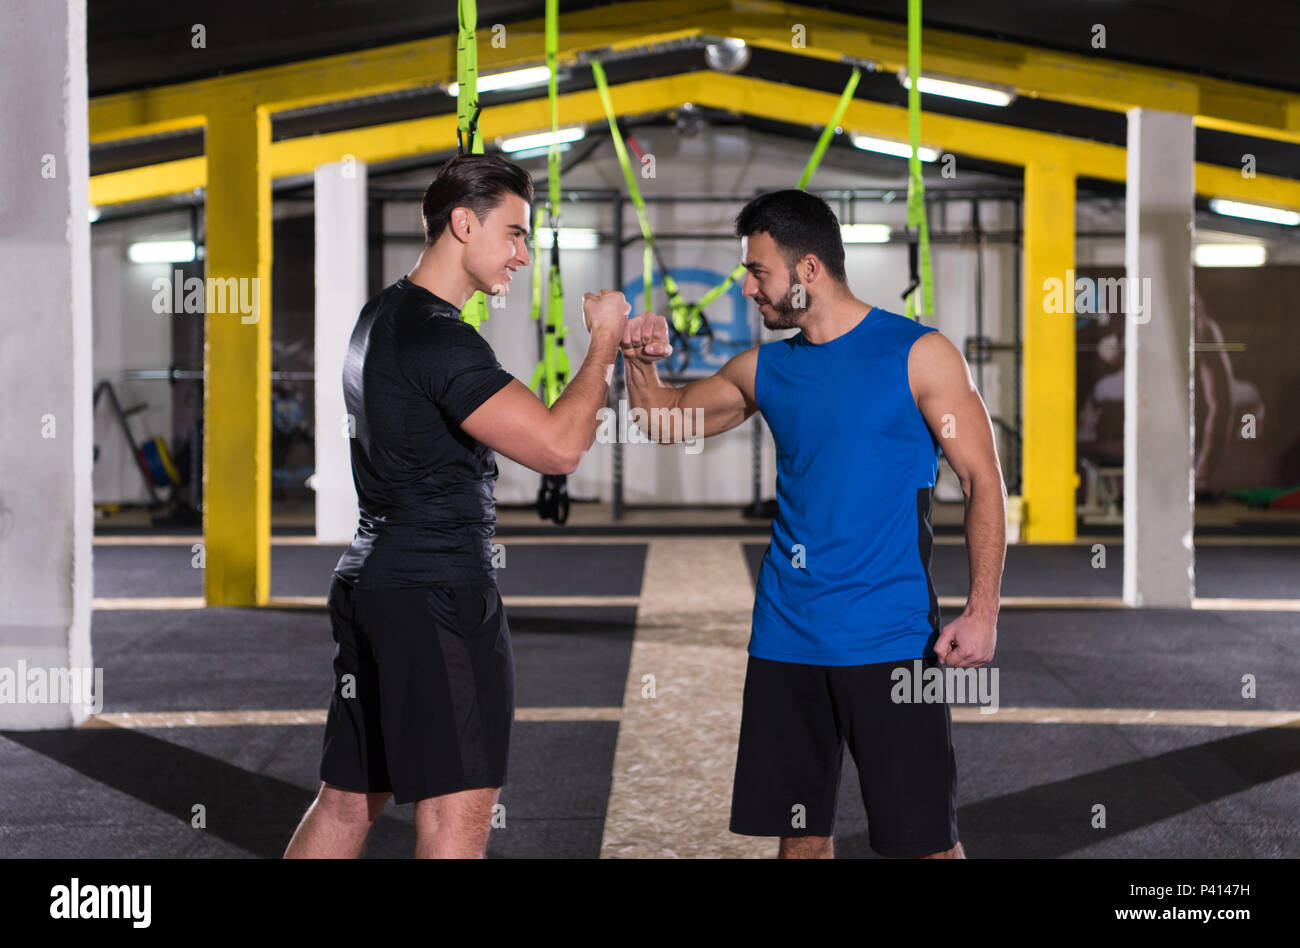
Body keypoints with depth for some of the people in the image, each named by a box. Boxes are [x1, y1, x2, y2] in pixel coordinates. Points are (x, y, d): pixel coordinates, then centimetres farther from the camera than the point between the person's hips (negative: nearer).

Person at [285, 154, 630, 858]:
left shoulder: (382, 317, 16)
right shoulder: (437, 338, -16)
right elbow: (558, 449, -21)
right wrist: (604, 341, -8)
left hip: (370, 582, 10)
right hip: (438, 593, -10)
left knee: (347, 801, 14)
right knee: (457, 813, -8)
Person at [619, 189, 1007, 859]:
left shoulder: (917, 355, -4)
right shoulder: (766, 369, 11)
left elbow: (983, 482, -6)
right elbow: (668, 420, 24)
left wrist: (983, 610, -16)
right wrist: (641, 364, 3)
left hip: (890, 638, -5)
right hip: (786, 638, 5)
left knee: (924, 839, -4)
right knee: (801, 830, 10)